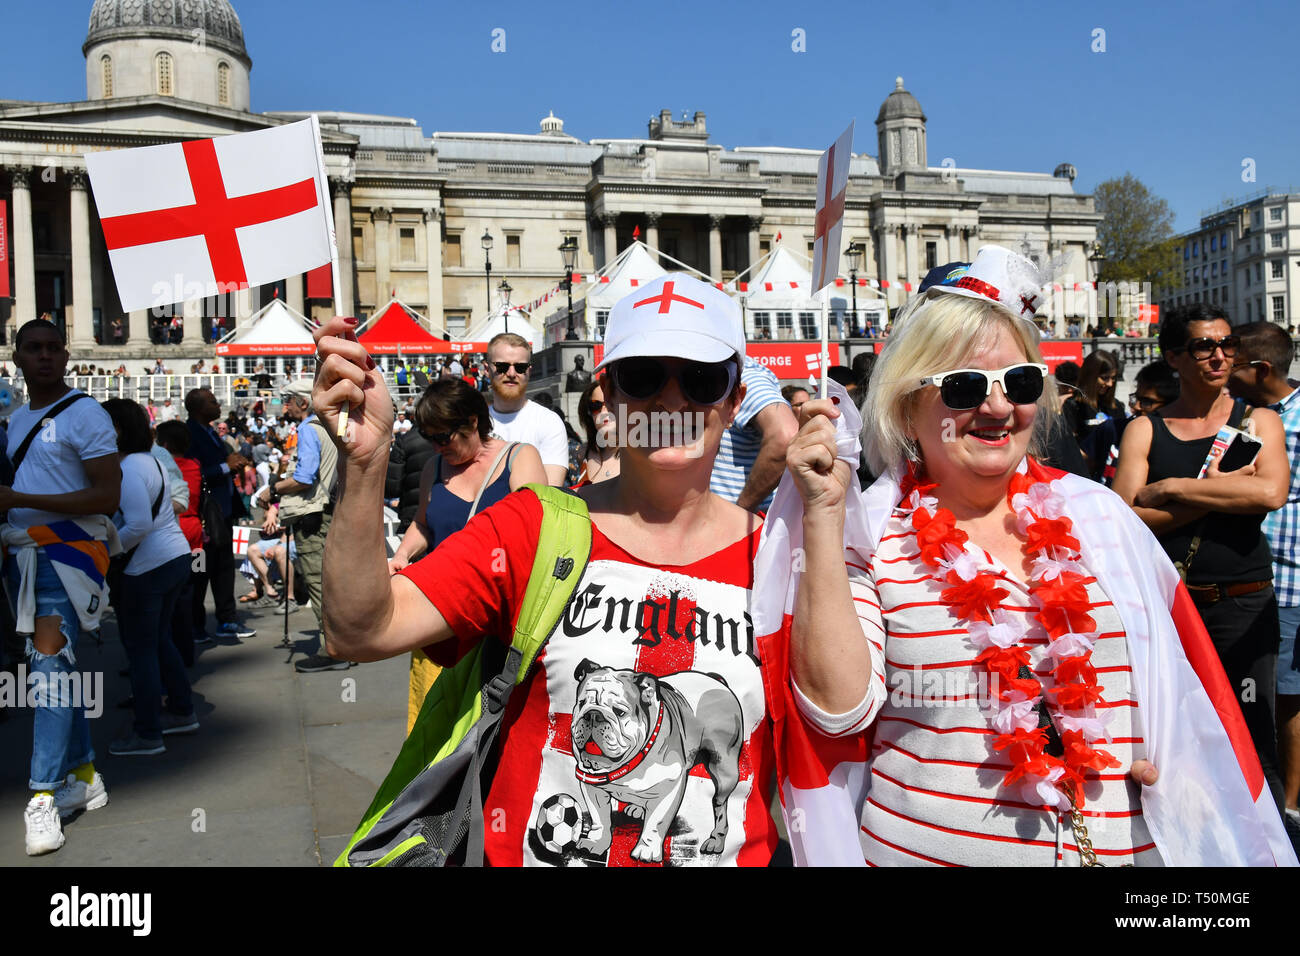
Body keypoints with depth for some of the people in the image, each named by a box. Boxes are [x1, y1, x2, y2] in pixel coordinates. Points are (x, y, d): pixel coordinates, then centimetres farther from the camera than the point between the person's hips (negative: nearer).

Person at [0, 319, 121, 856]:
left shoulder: (83, 414, -7)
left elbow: (109, 495, -14)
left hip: (68, 547, -8)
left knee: (50, 662, -15)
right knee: (55, 665, 11)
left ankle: (44, 797, -12)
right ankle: (84, 777, 22)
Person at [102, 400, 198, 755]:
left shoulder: (128, 469, -18)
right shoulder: (150, 460, 13)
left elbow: (138, 525, -26)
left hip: (146, 568, -10)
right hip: (176, 556, 10)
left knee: (141, 649, 1)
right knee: (159, 640, 20)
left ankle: (147, 735, 9)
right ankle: (182, 712, 29)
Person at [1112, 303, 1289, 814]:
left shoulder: (1258, 421, 7)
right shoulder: (1144, 430, 6)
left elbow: (1271, 492, -14)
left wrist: (1170, 489, -11)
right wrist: (1221, 491, -11)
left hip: (1243, 605, 0)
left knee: (1252, 749, 3)